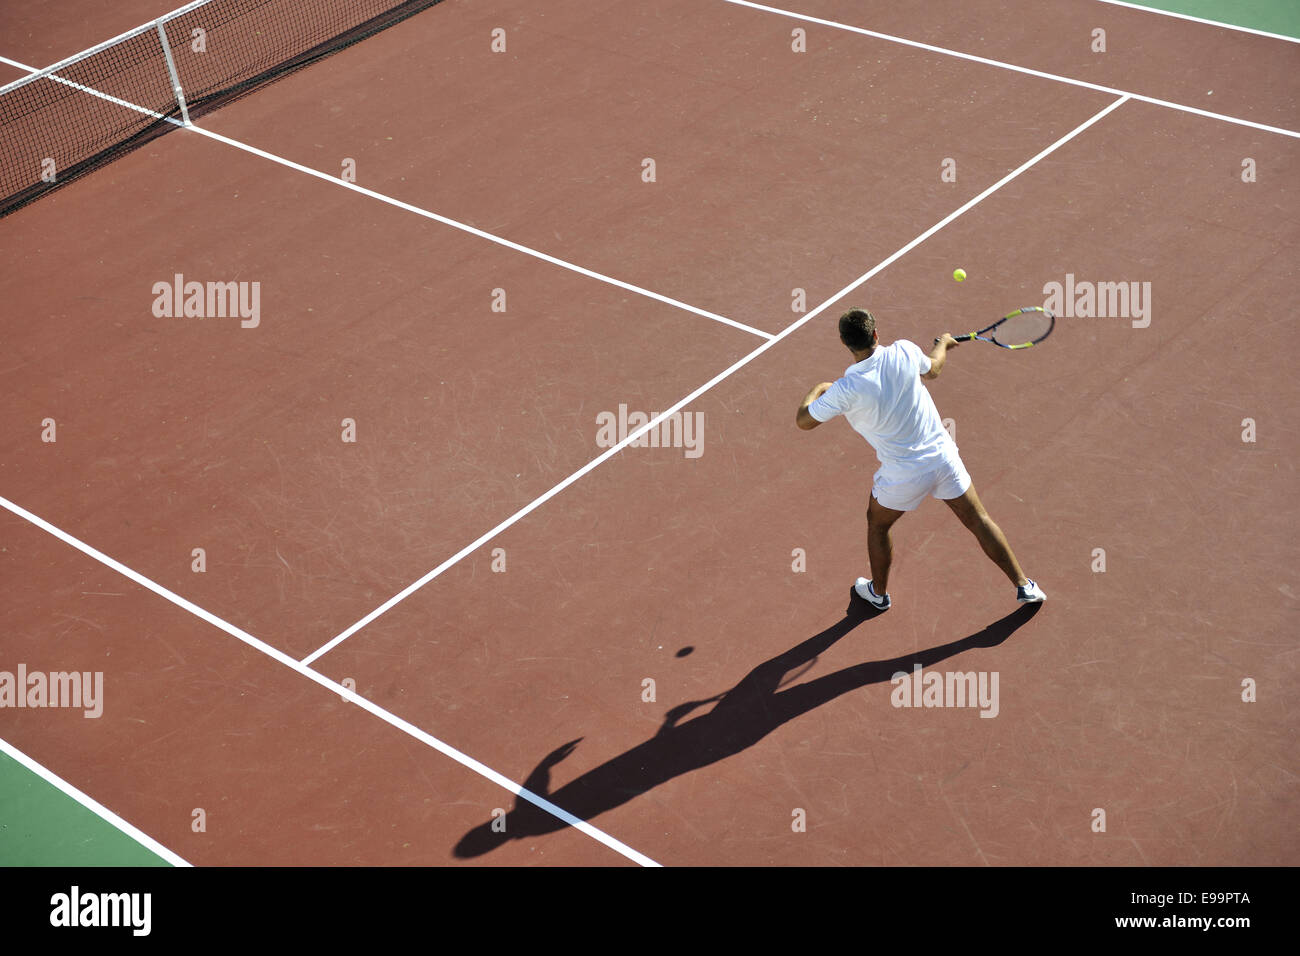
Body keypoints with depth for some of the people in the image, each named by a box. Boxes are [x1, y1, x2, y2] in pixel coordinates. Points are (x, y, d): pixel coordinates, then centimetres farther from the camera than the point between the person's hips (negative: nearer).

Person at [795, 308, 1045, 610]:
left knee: (877, 525, 26)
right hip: (943, 457, 3)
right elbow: (933, 370, 11)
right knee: (978, 520, 19)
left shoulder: (846, 389, -22)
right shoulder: (904, 352, -13)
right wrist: (943, 344, 34)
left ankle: (878, 593, 44)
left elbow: (804, 421, -10)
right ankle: (1023, 586, 25)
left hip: (902, 477, -3)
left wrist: (817, 389, 11)